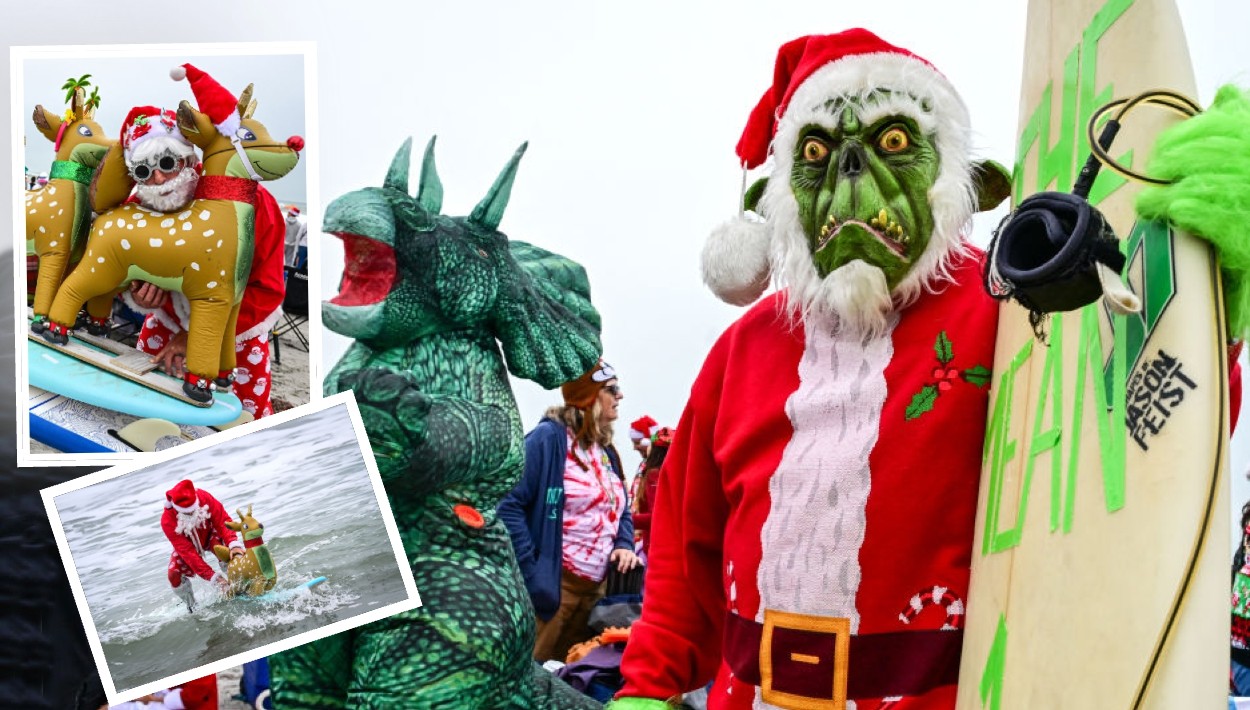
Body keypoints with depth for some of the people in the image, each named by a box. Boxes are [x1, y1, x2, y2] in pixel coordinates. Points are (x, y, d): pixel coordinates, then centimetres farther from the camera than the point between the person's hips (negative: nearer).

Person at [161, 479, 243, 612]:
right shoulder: (168, 521, -36)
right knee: (174, 574, -17)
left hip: (209, 534, 0)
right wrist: (214, 577, -43)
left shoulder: (204, 497, -36)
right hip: (188, 544, 0)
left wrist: (234, 544, -53)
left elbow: (223, 520, -32)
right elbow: (188, 552, -38)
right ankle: (191, 606, 10)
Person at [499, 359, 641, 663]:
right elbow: (510, 505, -18)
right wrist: (529, 572, -22)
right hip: (554, 583, -8)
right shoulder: (549, 437, -12)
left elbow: (621, 511, 21)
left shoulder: (606, 451, 14)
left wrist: (625, 545, 0)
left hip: (598, 586, 8)